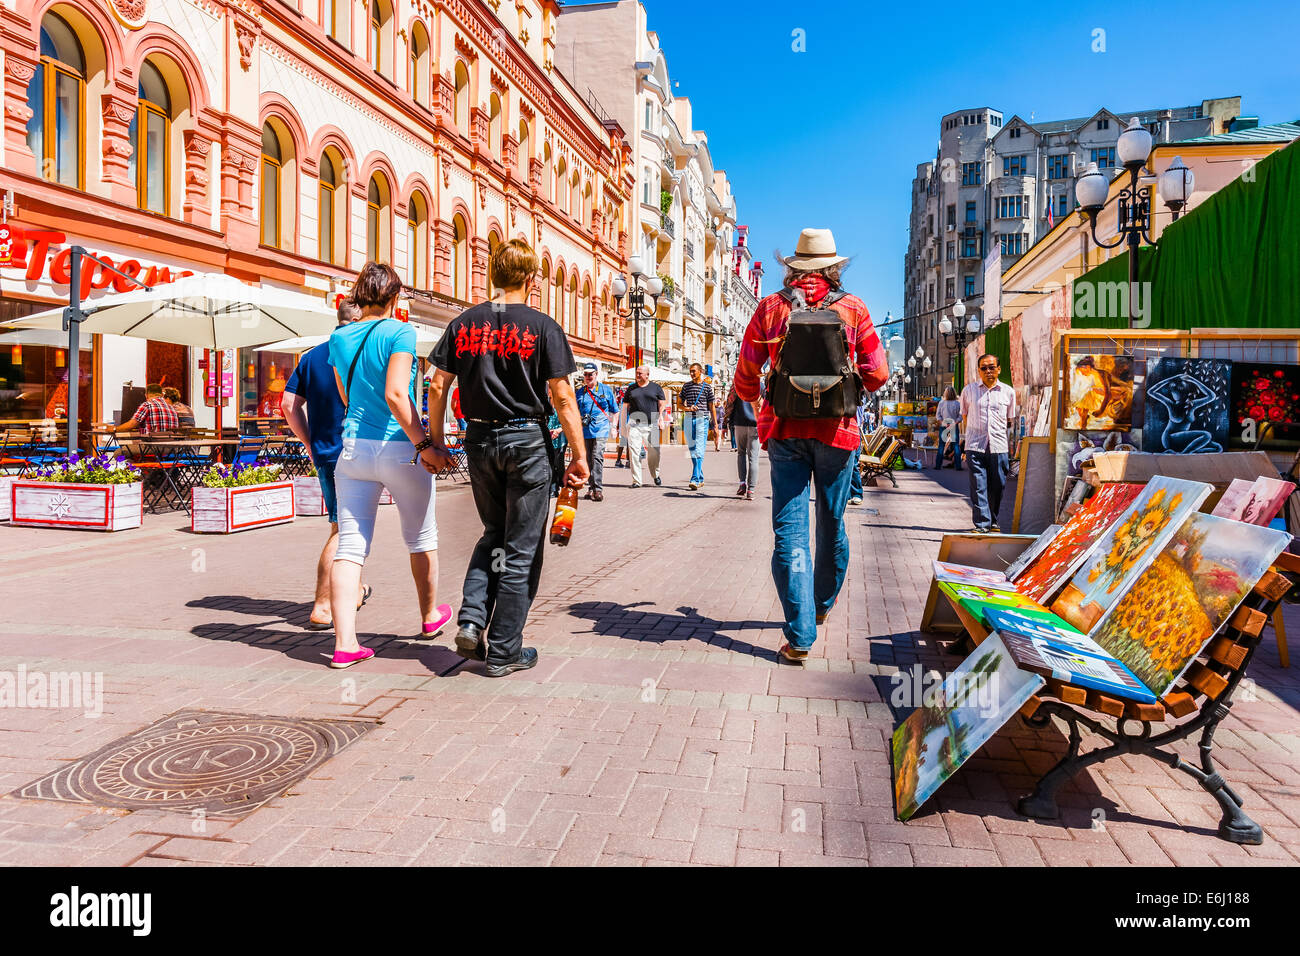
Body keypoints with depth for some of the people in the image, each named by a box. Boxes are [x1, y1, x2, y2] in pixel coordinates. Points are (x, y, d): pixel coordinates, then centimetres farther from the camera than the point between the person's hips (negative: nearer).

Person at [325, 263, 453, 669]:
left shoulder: (339, 338, 9)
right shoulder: (399, 331, -10)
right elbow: (395, 394, -21)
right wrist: (424, 445, -19)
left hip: (353, 448, 5)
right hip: (399, 449, -4)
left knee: (350, 545, 1)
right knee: (421, 537, 16)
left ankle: (344, 642, -5)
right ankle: (430, 616, 35)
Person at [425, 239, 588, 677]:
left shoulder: (463, 324, 4)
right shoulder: (542, 327, -7)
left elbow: (438, 387, 4)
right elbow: (562, 396, -10)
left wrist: (436, 442, 13)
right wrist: (579, 456, -6)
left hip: (480, 439, 4)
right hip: (526, 440, -4)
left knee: (493, 535, 23)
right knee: (521, 549, 6)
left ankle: (471, 620, 6)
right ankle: (504, 652, 12)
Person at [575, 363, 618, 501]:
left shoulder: (606, 389, 6)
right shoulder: (580, 392, 13)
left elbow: (615, 411, 10)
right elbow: (576, 413, 21)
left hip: (600, 429, -4)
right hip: (585, 430, 4)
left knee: (597, 456, -17)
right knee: (588, 459, 7)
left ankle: (598, 489, -20)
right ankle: (592, 487, 16)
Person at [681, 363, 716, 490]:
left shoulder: (707, 387, 4)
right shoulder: (686, 386, 11)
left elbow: (711, 406, 6)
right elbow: (681, 405, 15)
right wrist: (688, 408, -7)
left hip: (702, 419, -4)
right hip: (689, 419, 4)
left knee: (699, 450, -12)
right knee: (692, 450, 7)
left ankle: (695, 479, -17)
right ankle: (700, 478, 18)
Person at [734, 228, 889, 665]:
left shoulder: (771, 307, 3)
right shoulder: (853, 309, 2)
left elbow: (746, 374, 4)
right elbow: (877, 374, 0)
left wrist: (752, 399, 25)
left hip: (785, 428, 0)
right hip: (836, 430, 1)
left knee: (790, 530, 0)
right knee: (832, 523, 18)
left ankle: (799, 636, -5)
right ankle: (823, 604, 38)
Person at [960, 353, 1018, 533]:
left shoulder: (1008, 392, 10)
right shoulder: (969, 390, 9)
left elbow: (1010, 421, 16)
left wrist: (1010, 447, 12)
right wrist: (964, 445, 10)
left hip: (999, 447, 1)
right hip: (975, 446, -1)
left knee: (997, 486, 5)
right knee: (978, 486, -8)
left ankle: (993, 521, 21)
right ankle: (981, 523, -7)